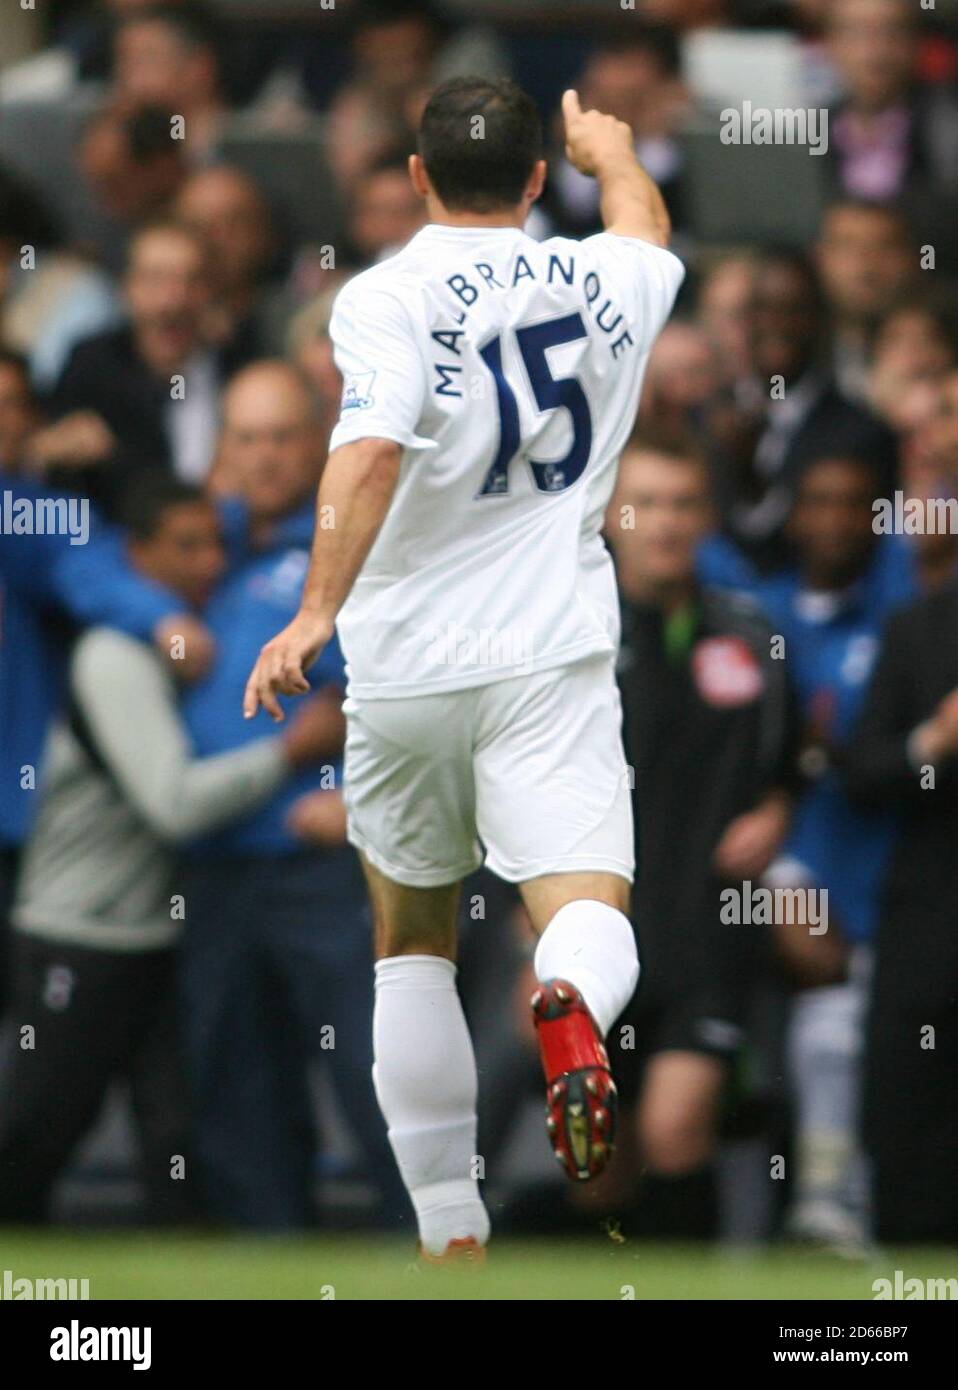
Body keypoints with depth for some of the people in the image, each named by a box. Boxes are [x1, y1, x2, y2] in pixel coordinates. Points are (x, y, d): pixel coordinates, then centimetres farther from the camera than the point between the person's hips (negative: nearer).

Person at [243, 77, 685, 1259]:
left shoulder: (387, 298, -6)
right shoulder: (601, 285, 7)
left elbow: (373, 451, -24)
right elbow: (645, 222, 32)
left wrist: (317, 612, -29)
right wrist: (608, 148, 53)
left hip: (406, 672, -1)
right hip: (553, 664, 1)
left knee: (412, 946, 17)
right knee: (587, 914, -12)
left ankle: (451, 1236, 18)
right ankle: (571, 1008, -49)